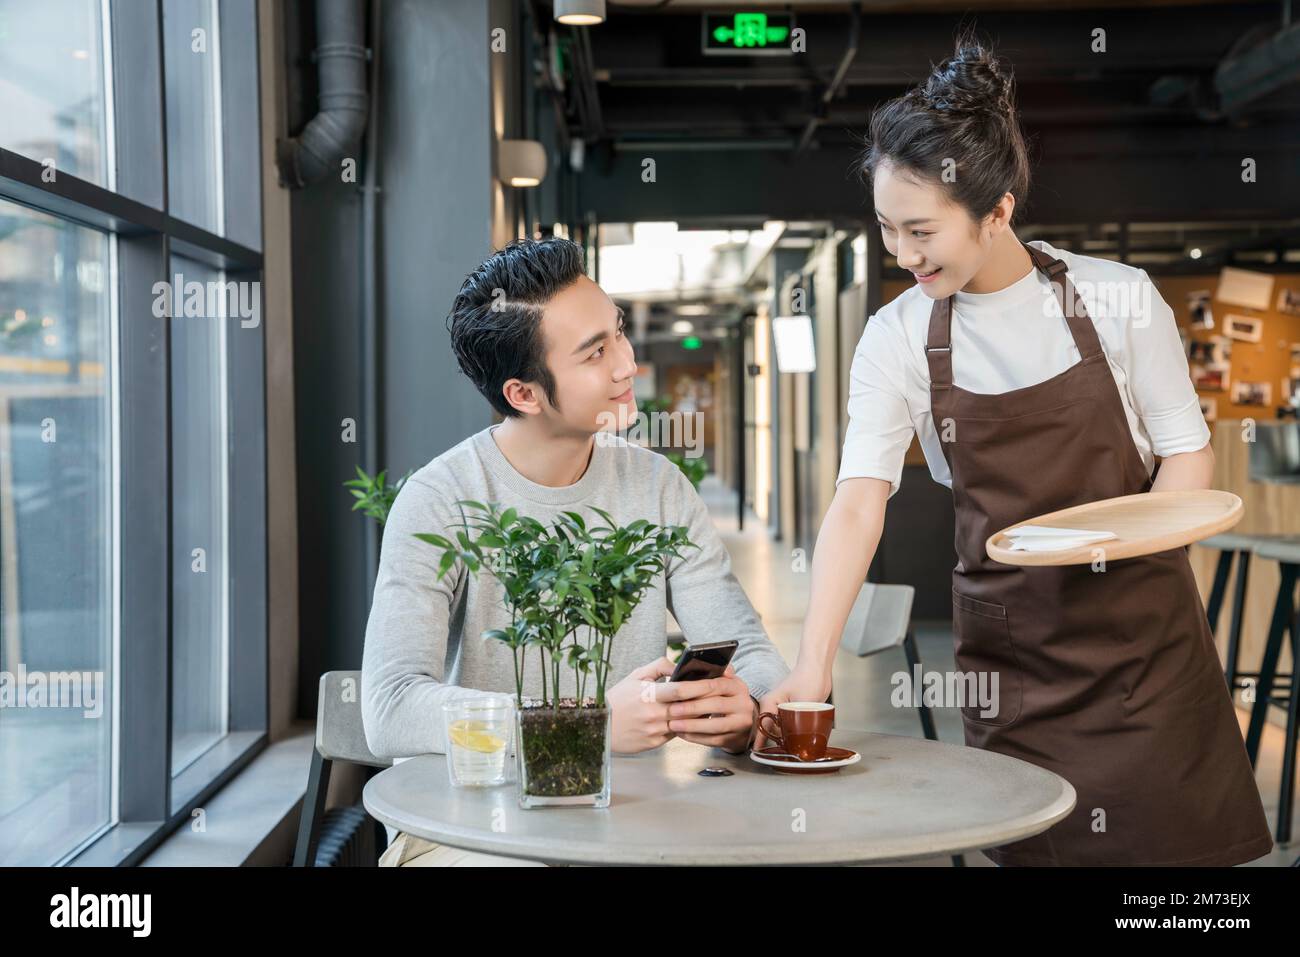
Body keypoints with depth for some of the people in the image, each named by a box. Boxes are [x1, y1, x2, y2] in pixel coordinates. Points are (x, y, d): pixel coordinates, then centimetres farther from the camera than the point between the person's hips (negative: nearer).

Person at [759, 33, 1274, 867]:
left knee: (1171, 835, 0)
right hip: (1011, 647, 1)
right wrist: (814, 663, -24)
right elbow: (858, 504, -13)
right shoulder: (897, 339, -5)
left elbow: (1189, 453, -1)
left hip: (1141, 627, -1)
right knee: (1035, 845, 2)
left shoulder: (1118, 299, -8)